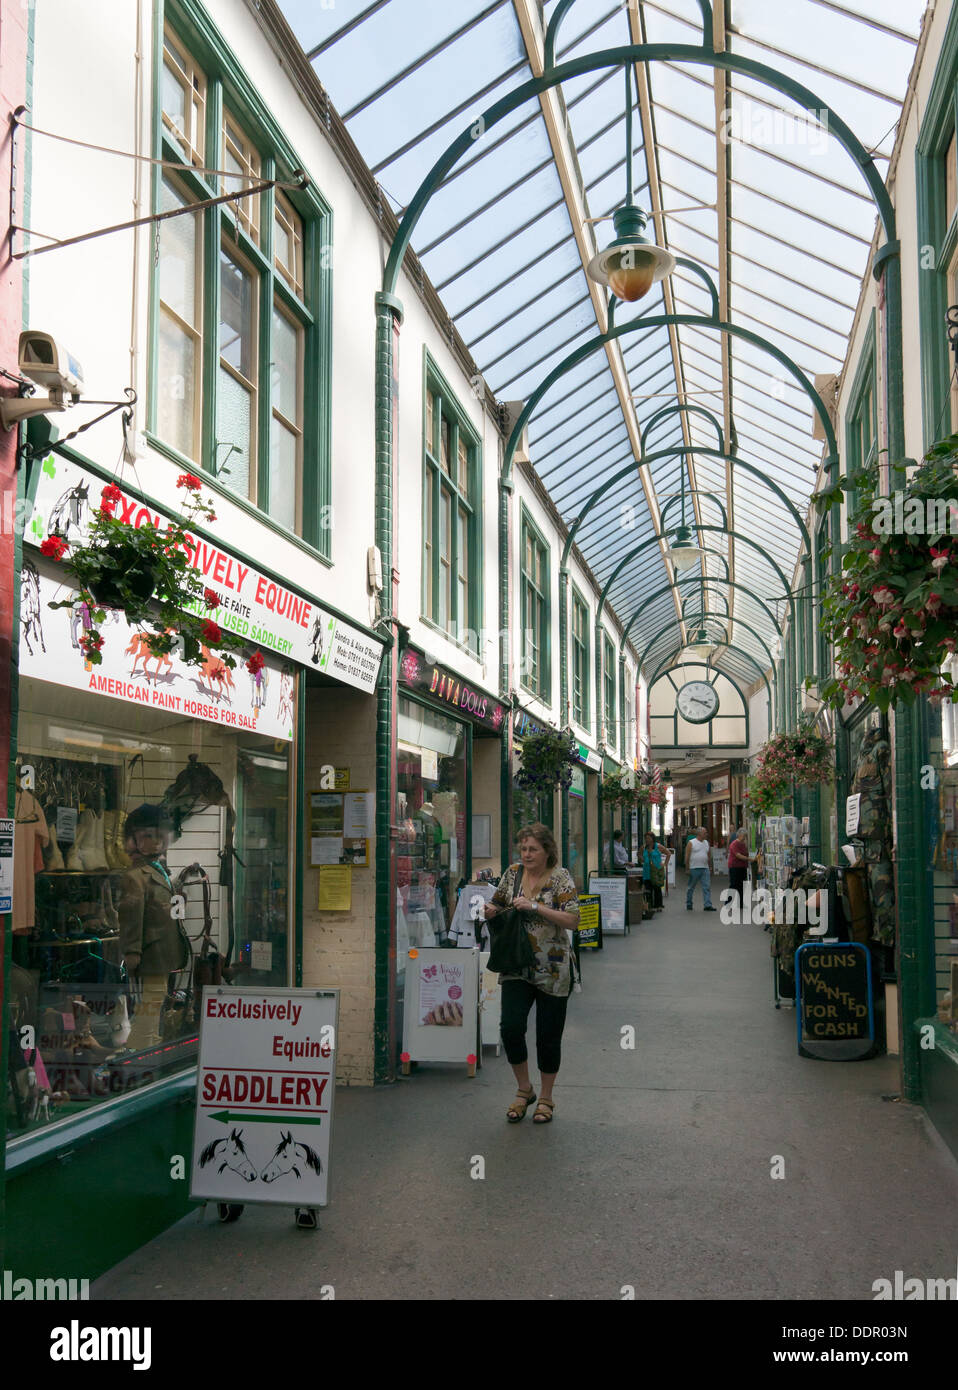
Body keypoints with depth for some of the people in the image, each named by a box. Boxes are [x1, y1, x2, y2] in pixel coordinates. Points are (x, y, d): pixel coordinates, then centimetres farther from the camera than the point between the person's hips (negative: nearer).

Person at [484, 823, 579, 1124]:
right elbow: (498, 905, 17)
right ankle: (523, 1090, 16)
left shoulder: (560, 877, -9)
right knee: (511, 1027, -8)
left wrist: (535, 907, -25)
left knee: (548, 1034, 4)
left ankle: (545, 1098, 24)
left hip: (552, 969, -3)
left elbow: (572, 919, -17)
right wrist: (491, 910, -7)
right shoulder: (513, 872, 4)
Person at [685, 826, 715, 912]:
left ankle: (708, 905, -8)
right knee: (691, 888, 7)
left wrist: (710, 867, 12)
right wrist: (687, 869, -9)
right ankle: (688, 904, 19)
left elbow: (709, 856, 17)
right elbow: (687, 857, -6)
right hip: (694, 869, -4)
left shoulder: (707, 843, 12)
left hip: (705, 869, 4)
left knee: (707, 887, -6)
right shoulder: (691, 843, -4)